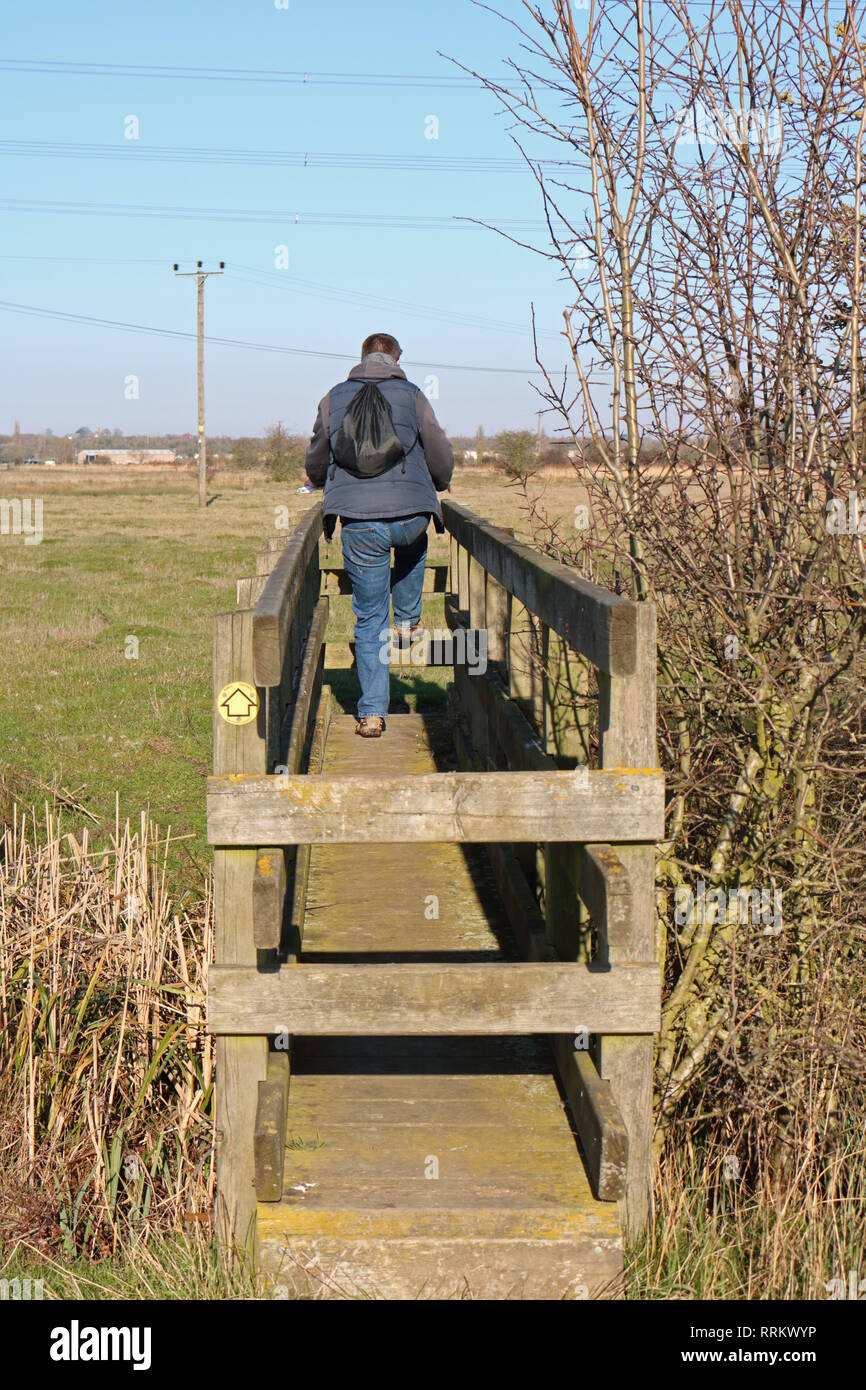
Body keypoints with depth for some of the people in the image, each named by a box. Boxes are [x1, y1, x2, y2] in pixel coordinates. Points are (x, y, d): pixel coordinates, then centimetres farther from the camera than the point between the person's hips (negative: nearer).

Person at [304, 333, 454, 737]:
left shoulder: (334, 399, 12)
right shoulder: (412, 396, 7)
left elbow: (315, 465, 21)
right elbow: (442, 460, 9)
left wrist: (332, 486, 43)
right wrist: (438, 485, 32)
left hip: (358, 525, 1)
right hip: (411, 514, -1)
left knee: (369, 620, 7)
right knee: (412, 546, 38)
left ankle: (372, 713, 3)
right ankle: (408, 618, 38)